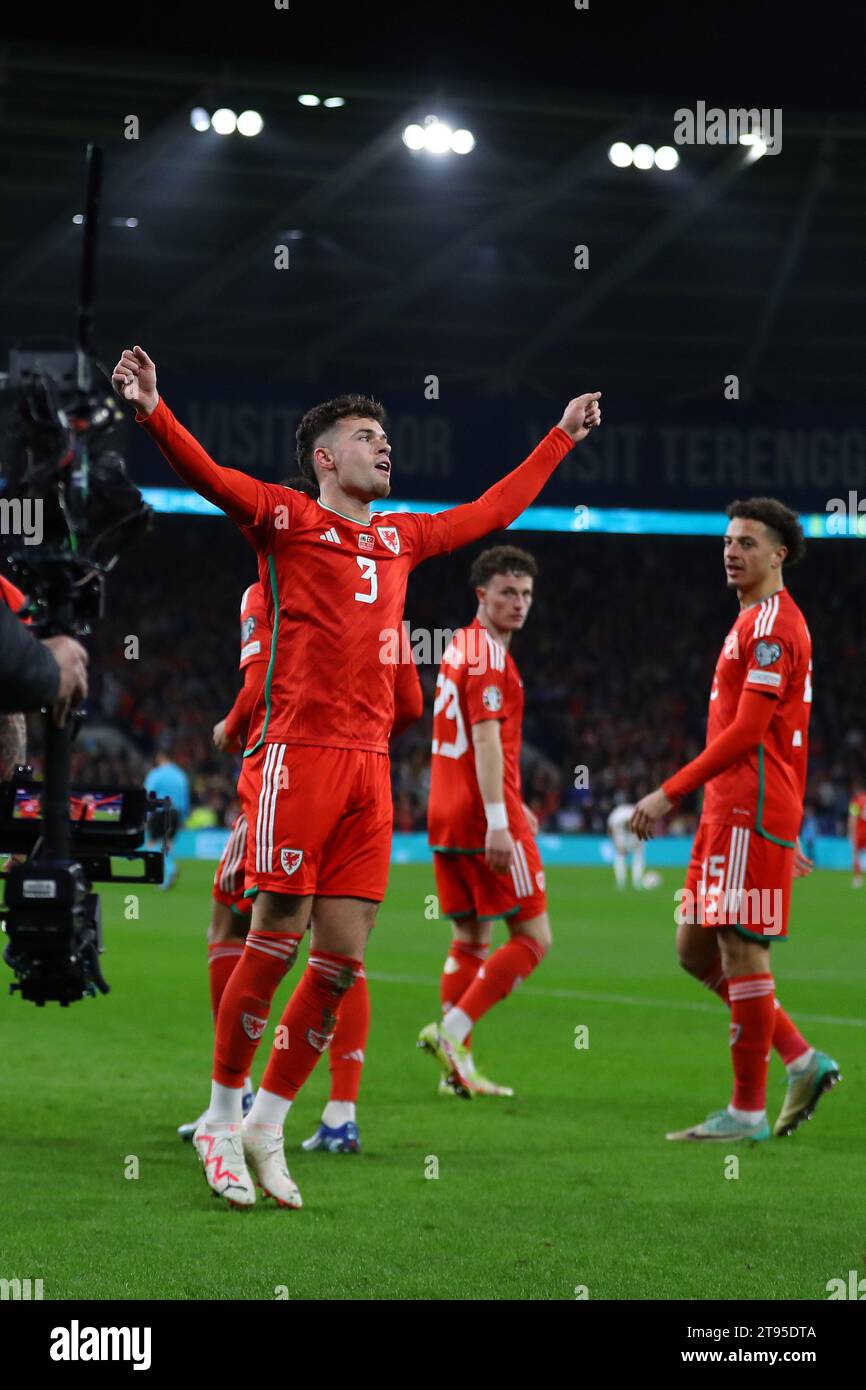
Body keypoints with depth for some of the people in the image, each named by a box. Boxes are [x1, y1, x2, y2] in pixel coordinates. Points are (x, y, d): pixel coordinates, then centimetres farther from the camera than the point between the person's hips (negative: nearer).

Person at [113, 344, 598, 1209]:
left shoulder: (399, 537, 21)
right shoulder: (286, 519, 3)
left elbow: (492, 510, 36)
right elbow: (207, 475, -13)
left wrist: (562, 437, 44)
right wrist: (152, 412, -31)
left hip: (369, 765, 6)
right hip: (297, 754, -6)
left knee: (343, 958, 2)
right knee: (275, 941, -6)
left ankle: (267, 1126, 14)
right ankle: (221, 1120, 8)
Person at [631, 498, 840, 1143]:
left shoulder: (772, 624, -11)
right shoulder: (762, 622, 21)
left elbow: (746, 732, -19)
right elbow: (792, 743, 24)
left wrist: (670, 792, -18)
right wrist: (789, 831, 25)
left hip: (750, 811, -10)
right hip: (728, 813, 10)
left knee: (743, 951, -7)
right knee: (696, 948, 10)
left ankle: (748, 1111, -1)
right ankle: (803, 1061, 14)